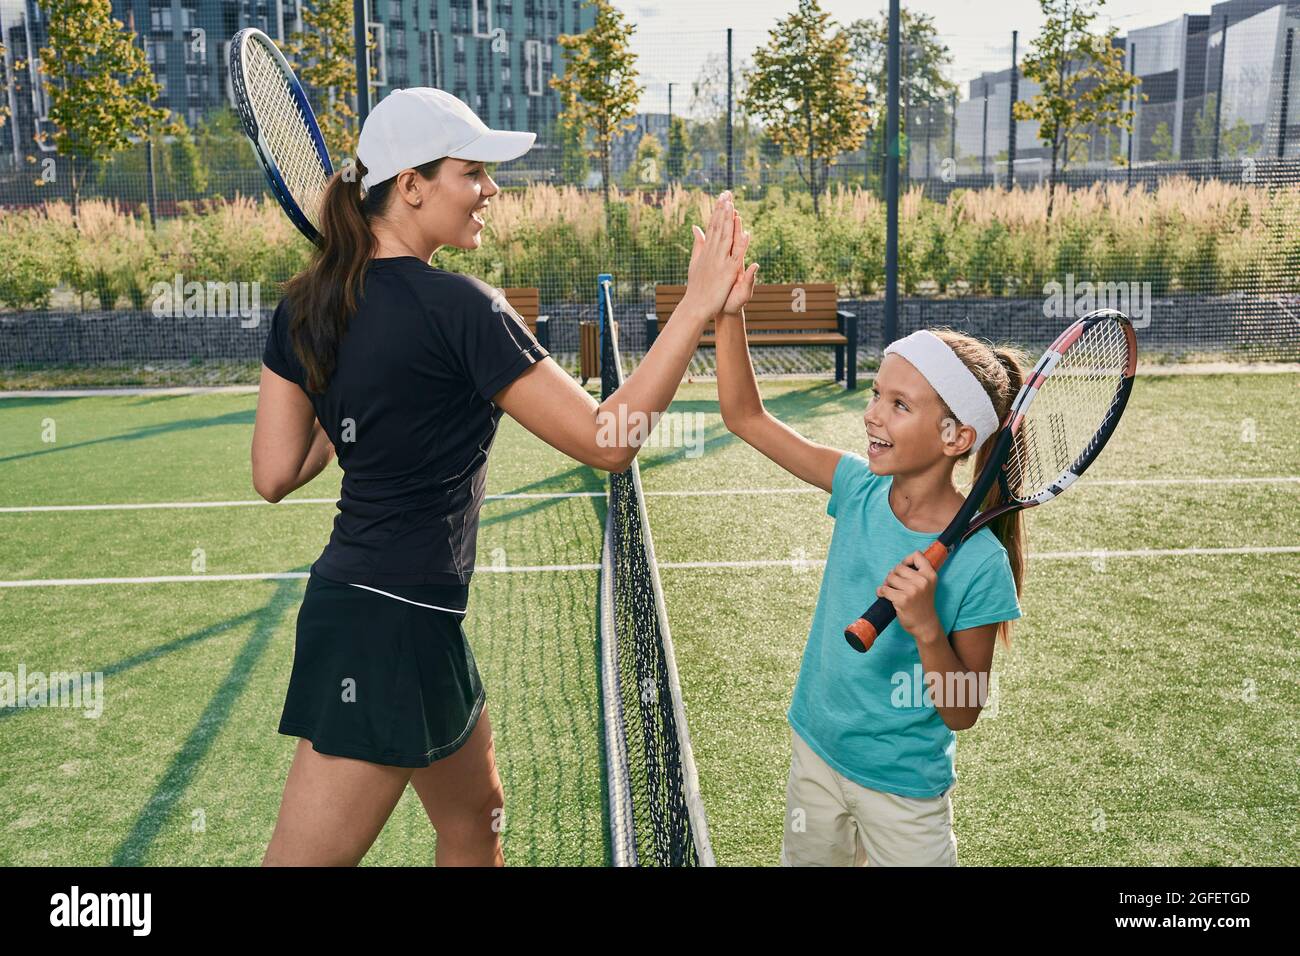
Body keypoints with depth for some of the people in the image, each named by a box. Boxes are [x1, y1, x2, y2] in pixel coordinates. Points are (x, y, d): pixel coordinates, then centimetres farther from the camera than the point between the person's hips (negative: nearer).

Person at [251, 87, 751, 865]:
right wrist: (698, 307, -15)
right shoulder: (457, 307, -19)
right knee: (305, 854, 4)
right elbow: (607, 440, -18)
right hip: (395, 626, -9)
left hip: (348, 592, 9)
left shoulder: (306, 304, 3)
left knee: (475, 820, 26)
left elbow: (275, 474, 5)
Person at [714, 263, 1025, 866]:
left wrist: (926, 628, -35)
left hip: (902, 793, -5)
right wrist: (729, 314, -17)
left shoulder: (978, 563, -24)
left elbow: (962, 713, -18)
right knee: (808, 859, 24)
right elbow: (747, 418, -6)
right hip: (815, 753, 5)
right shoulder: (861, 488, -12)